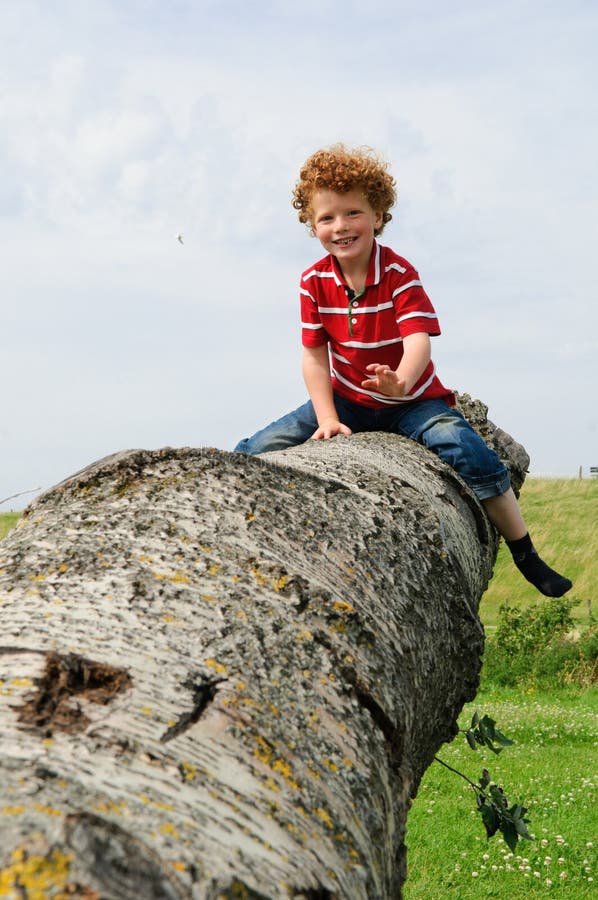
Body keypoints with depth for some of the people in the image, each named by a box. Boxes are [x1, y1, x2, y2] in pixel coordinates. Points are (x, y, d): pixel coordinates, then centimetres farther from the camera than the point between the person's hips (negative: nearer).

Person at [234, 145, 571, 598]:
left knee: (470, 453, -27)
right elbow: (315, 355, -5)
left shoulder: (400, 274, -18)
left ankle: (529, 559, -11)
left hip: (413, 401, -3)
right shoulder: (314, 282, -7)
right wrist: (327, 419, -17)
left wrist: (402, 381, -53)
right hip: (346, 400, 3)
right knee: (254, 453, -13)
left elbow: (418, 341, -31)